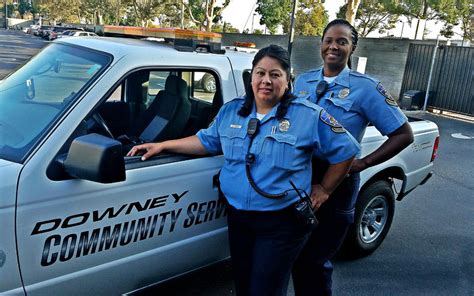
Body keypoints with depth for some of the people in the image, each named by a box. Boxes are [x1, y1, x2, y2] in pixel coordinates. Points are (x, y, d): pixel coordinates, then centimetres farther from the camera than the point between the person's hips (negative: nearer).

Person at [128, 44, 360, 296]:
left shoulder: (309, 115, -9)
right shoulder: (231, 110, 5)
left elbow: (346, 151, -3)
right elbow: (207, 141, 15)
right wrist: (162, 146, 9)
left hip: (281, 224, -4)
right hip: (238, 218, 5)